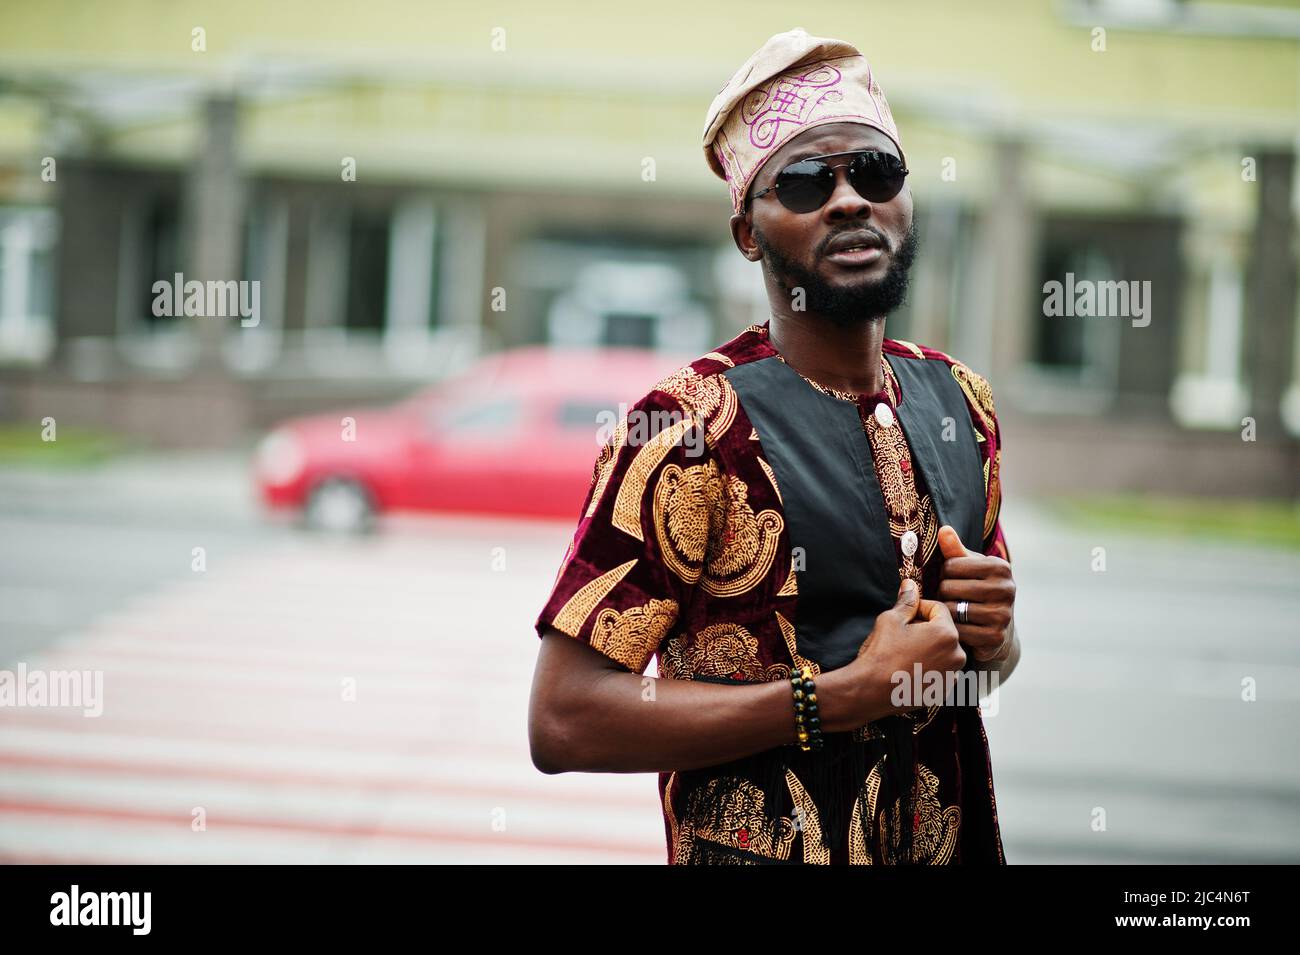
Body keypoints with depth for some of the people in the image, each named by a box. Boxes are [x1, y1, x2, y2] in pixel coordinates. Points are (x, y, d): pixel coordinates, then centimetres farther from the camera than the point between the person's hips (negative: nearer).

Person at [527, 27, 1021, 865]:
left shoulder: (959, 399, 2)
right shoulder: (691, 426, -18)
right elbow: (563, 720, -24)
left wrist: (992, 638, -8)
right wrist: (850, 692, -24)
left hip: (958, 836, 6)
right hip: (768, 846, -6)